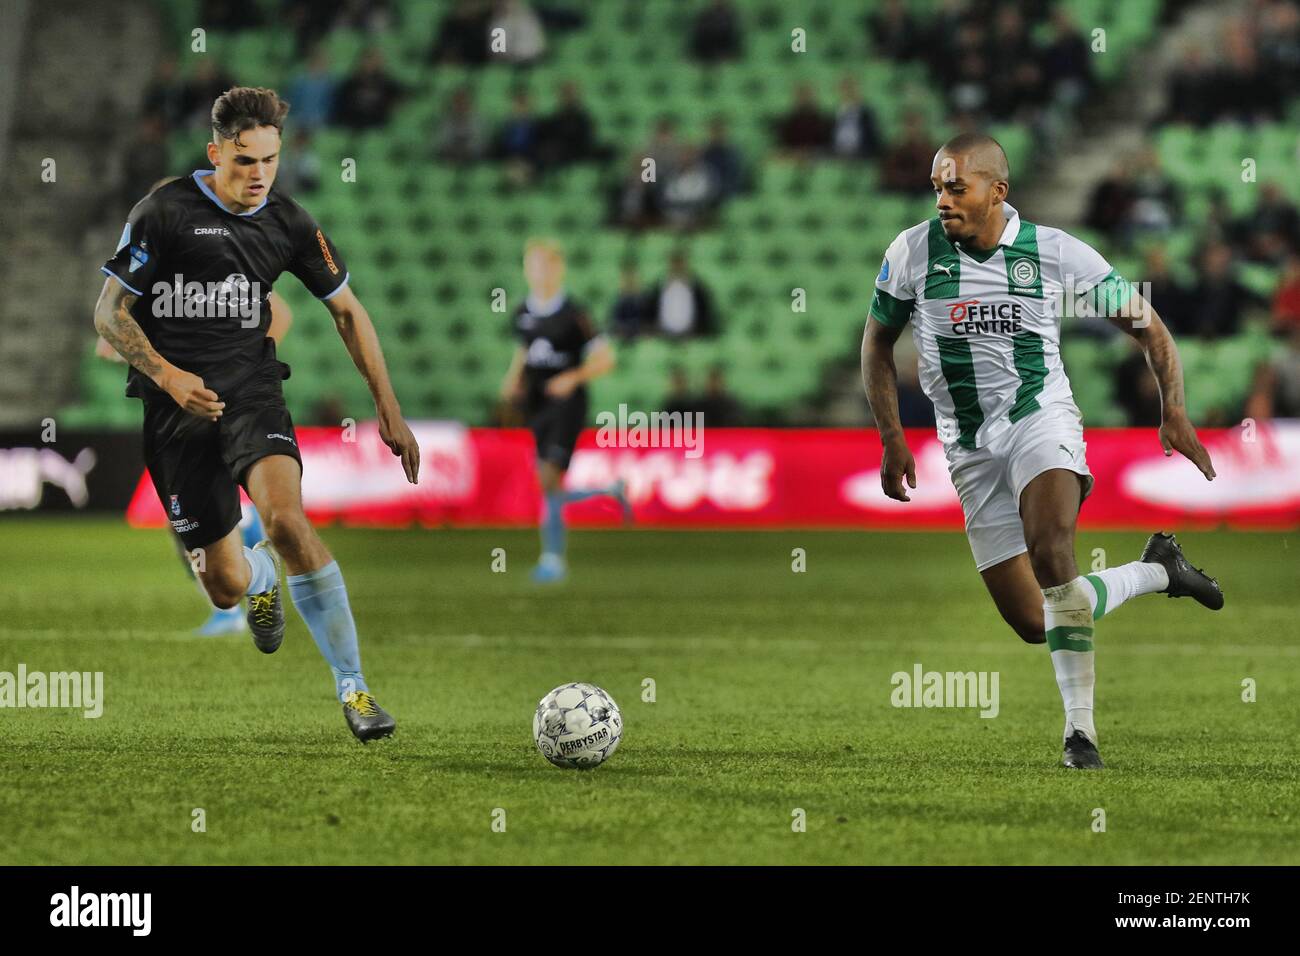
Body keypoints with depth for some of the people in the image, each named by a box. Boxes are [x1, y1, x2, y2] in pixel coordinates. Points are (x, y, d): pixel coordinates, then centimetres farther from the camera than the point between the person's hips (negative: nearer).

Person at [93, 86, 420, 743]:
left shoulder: (288, 223, 4)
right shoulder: (163, 213, -7)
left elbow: (347, 311, 15)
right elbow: (109, 312, -4)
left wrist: (388, 410, 11)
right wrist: (167, 374, -20)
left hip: (251, 392, 1)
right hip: (176, 408, -1)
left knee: (285, 515, -30)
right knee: (226, 585, -1)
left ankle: (352, 686, -21)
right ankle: (261, 578, 42)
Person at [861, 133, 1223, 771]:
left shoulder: (1057, 253, -6)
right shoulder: (912, 253, -3)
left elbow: (1147, 326, 3)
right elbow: (877, 342, 12)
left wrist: (1174, 413, -9)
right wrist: (891, 439, 4)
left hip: (1040, 417, -3)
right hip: (969, 449, 3)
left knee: (1049, 552, -32)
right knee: (1033, 623, -1)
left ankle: (1080, 728, -24)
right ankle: (1159, 572, 24)